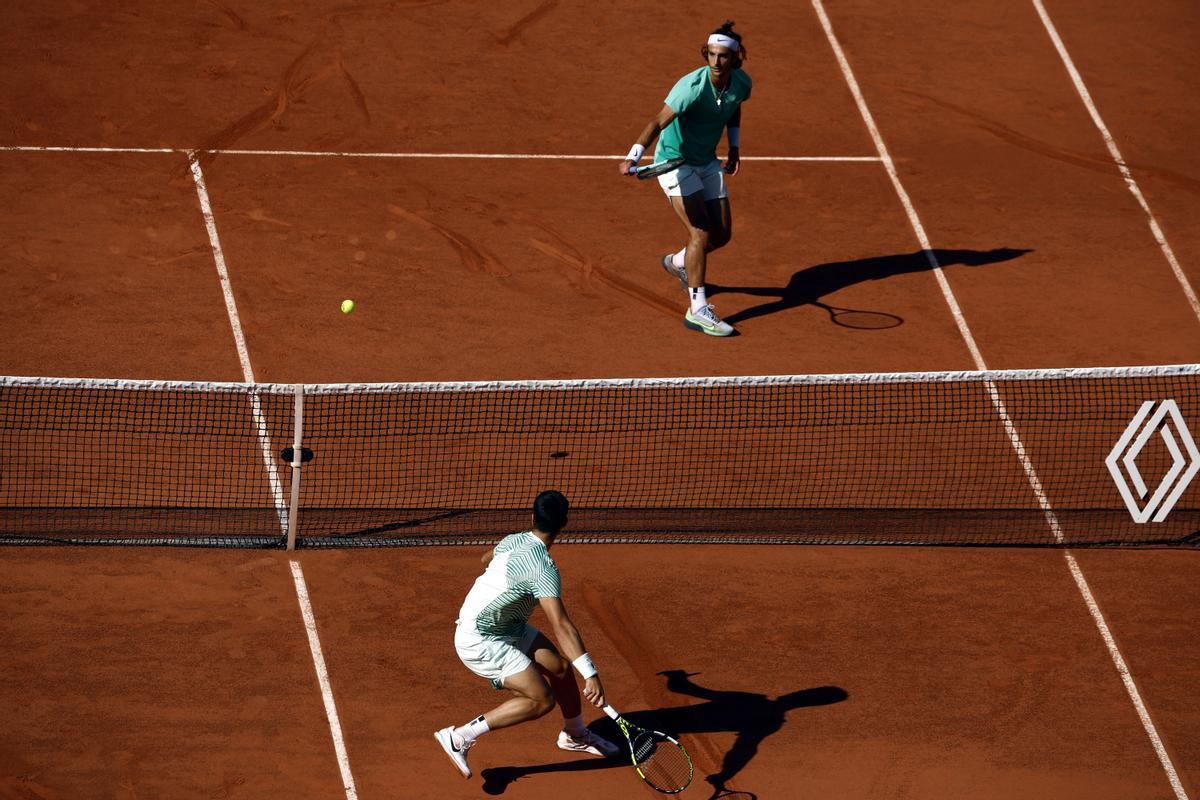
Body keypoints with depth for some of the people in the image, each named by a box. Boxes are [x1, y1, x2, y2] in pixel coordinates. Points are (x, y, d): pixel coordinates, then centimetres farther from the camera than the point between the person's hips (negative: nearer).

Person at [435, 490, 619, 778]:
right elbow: (561, 625, -39)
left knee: (561, 668, 13)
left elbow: (487, 559, 24)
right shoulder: (543, 568, -29)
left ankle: (575, 735, 37)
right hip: (481, 642, -9)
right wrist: (591, 675, -44)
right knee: (541, 700, -18)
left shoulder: (513, 541, -2)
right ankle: (460, 738, -11)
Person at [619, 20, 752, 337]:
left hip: (708, 164, 7)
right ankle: (697, 309, -14)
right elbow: (658, 122, -40)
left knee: (722, 234, 9)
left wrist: (734, 147, 9)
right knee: (701, 232, -17)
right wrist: (634, 156, -54)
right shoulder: (691, 87, -30)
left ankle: (678, 263, 39)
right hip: (674, 161, -7)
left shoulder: (741, 83, -9)